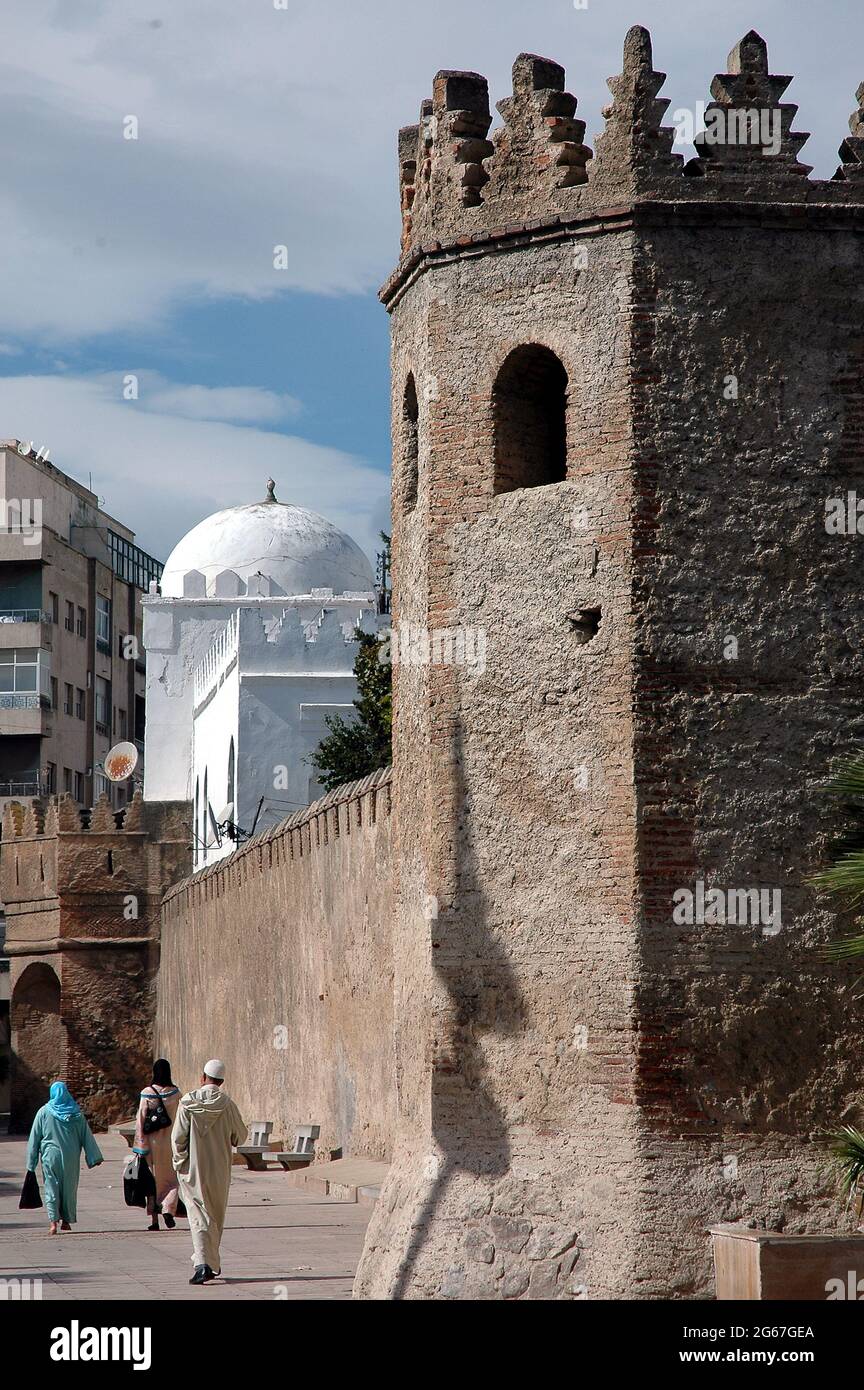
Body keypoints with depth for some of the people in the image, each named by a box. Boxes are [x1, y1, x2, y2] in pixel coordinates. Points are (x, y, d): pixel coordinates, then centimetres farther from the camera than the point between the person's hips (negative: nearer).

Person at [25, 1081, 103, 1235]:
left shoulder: (44, 1112, -1)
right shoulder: (76, 1112, 3)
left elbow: (34, 1138, 1)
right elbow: (87, 1136, 2)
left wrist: (31, 1162, 7)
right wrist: (95, 1157, 4)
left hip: (51, 1155, -2)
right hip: (71, 1157, 2)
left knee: (51, 1189, 0)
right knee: (69, 1189, 13)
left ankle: (53, 1221, -15)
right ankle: (66, 1221, 19)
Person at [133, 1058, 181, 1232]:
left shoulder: (147, 1093, -7)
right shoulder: (175, 1093, -5)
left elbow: (141, 1120, -7)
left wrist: (140, 1147, -3)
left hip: (152, 1141, 0)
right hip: (170, 1141, 0)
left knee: (153, 1179, 9)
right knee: (171, 1178, 11)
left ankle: (154, 1219, 9)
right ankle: (168, 1209, -13)